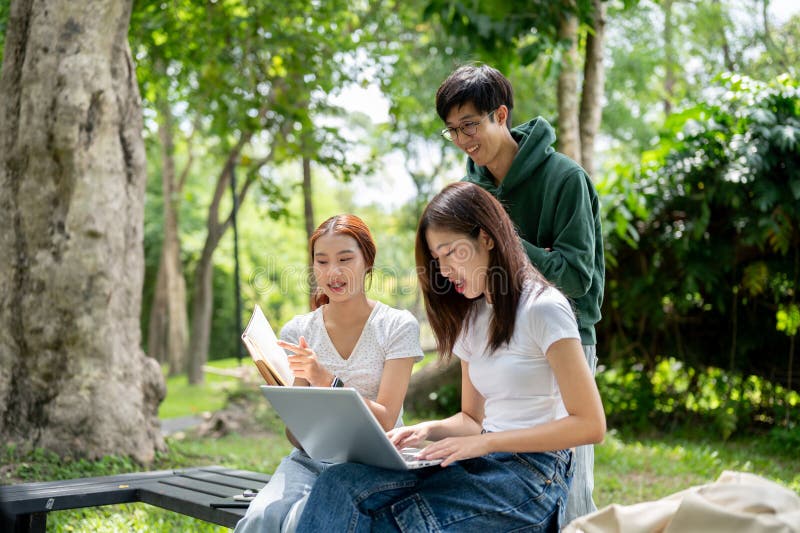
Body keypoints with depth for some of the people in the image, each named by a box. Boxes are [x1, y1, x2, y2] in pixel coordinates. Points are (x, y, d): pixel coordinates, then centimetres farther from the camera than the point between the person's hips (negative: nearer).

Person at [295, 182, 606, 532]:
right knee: (341, 483, -19)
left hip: (531, 475, -7)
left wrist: (484, 442, -16)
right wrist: (428, 430, -1)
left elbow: (590, 424, -13)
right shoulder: (472, 318, 16)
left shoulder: (542, 308, -9)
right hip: (481, 465, 7)